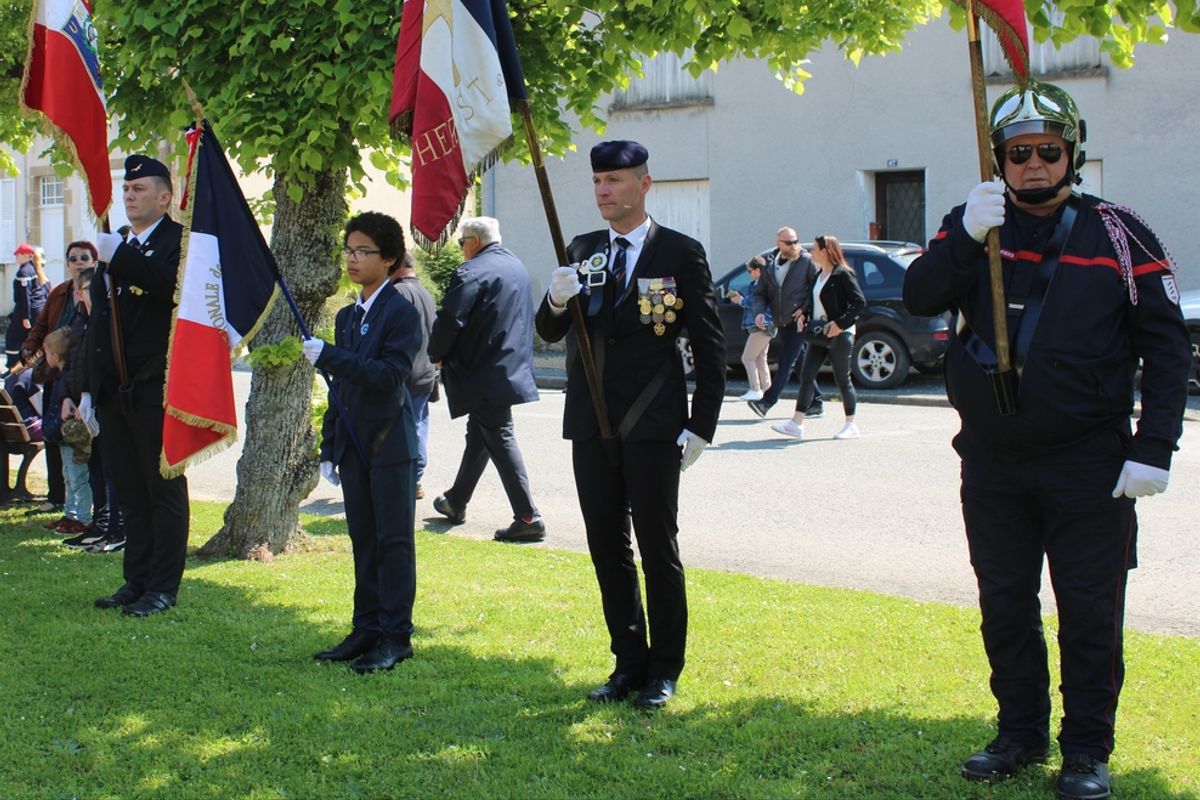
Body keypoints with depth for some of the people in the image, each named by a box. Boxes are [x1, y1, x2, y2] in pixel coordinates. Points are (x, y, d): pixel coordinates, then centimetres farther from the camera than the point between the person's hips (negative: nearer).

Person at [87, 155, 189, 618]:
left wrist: (121, 258, -25)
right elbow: (97, 321, 20)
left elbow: (176, 286, -27)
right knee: (131, 492, 11)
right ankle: (136, 581, 18)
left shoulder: (179, 240, -5)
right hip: (114, 391, 7)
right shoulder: (114, 246, 19)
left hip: (156, 389, -7)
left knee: (164, 490, 0)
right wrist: (89, 389, 17)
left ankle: (162, 588, 5)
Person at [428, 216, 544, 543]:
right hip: (513, 367, 9)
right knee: (478, 435, 20)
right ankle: (456, 502, 34)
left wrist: (437, 356, -3)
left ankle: (528, 518, -10)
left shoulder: (471, 272, -15)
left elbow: (449, 320, -20)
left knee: (500, 439, -7)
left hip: (485, 375, -9)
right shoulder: (518, 268, 13)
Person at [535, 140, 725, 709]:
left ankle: (664, 669, 12)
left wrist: (701, 426, -7)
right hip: (591, 423, 5)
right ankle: (629, 663, 20)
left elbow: (710, 344, -3)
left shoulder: (681, 253, -3)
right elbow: (549, 333, 9)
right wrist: (555, 301, -15)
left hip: (652, 426, -5)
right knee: (607, 550, 9)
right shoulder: (582, 251, 10)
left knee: (658, 549, 1)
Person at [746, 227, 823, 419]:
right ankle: (816, 403, 20)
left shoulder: (807, 261, -4)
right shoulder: (768, 263, 9)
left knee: (786, 362, -12)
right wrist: (759, 312, -6)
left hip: (800, 321, -6)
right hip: (782, 322, 6)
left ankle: (767, 402, -17)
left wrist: (805, 311, -16)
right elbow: (759, 293, 12)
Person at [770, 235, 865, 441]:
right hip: (818, 333, 8)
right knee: (806, 375, -1)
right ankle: (796, 423, -4)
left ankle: (851, 425, 12)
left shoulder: (843, 274, -10)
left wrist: (840, 323, -22)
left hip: (839, 334, -8)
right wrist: (803, 315, 3)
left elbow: (860, 302, -15)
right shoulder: (815, 277, 13)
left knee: (842, 379, 1)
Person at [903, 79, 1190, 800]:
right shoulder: (975, 228, 4)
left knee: (1090, 615, 3)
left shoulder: (1118, 235, -3)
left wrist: (1152, 449, -10)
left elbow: (1167, 346, -2)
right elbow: (920, 297, -10)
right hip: (992, 464, 3)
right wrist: (966, 238, -27)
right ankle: (1021, 733, 28)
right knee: (1005, 607, 13)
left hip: (1088, 465, -3)